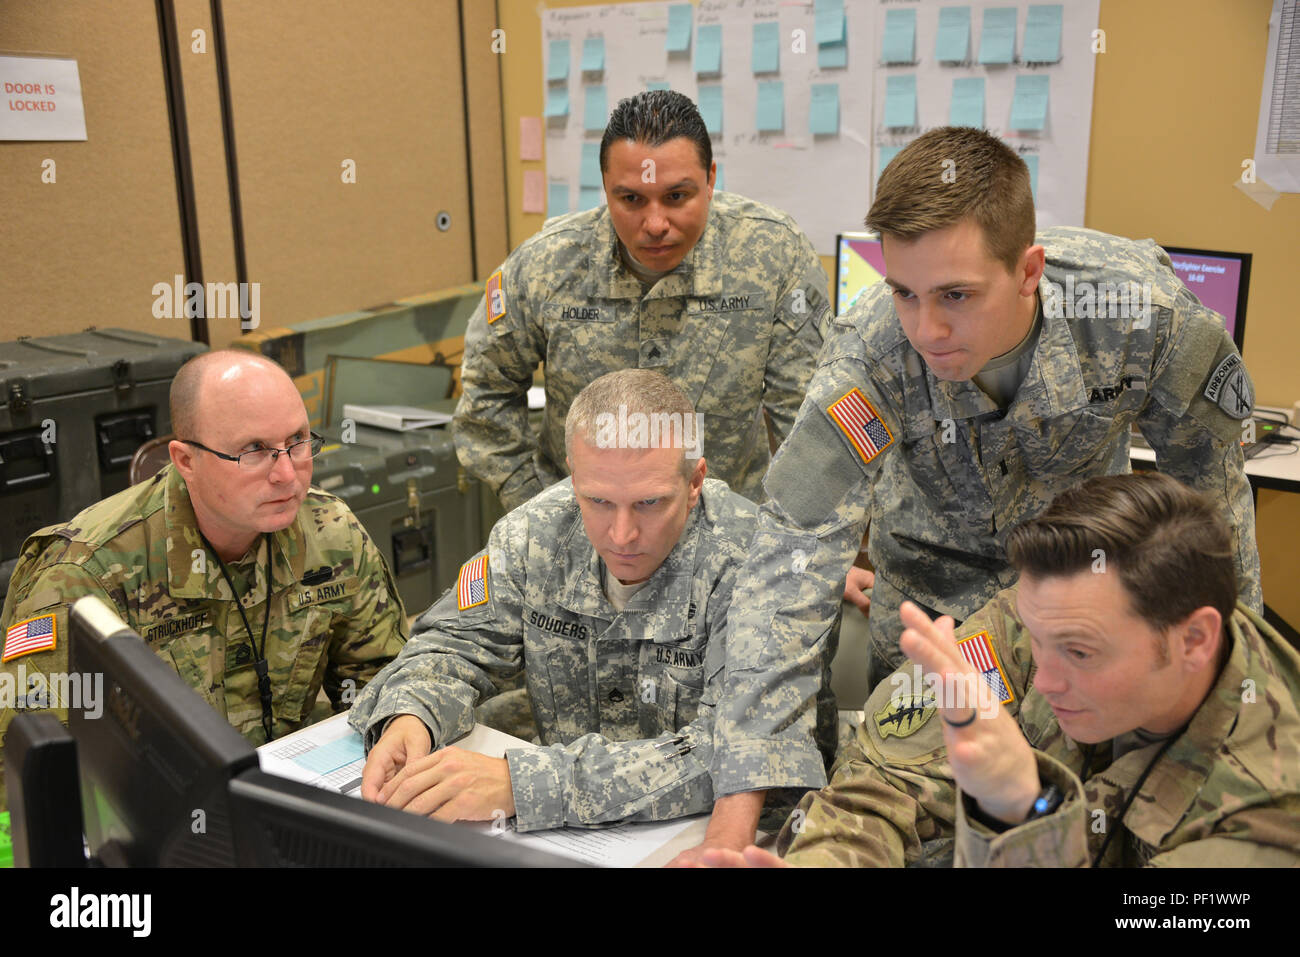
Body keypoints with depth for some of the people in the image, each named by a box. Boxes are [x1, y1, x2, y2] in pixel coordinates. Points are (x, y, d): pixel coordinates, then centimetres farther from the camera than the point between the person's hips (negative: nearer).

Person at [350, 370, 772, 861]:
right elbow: (458, 644, 4)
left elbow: (731, 754, -30)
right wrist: (409, 717, -20)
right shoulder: (540, 529, -6)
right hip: (564, 836, 3)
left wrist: (519, 784, -36)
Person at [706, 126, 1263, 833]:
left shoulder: (1144, 310, -33)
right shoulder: (868, 355, -36)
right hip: (933, 577, 0)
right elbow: (793, 557, -39)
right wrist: (742, 806, -45)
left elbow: (1209, 481, -13)